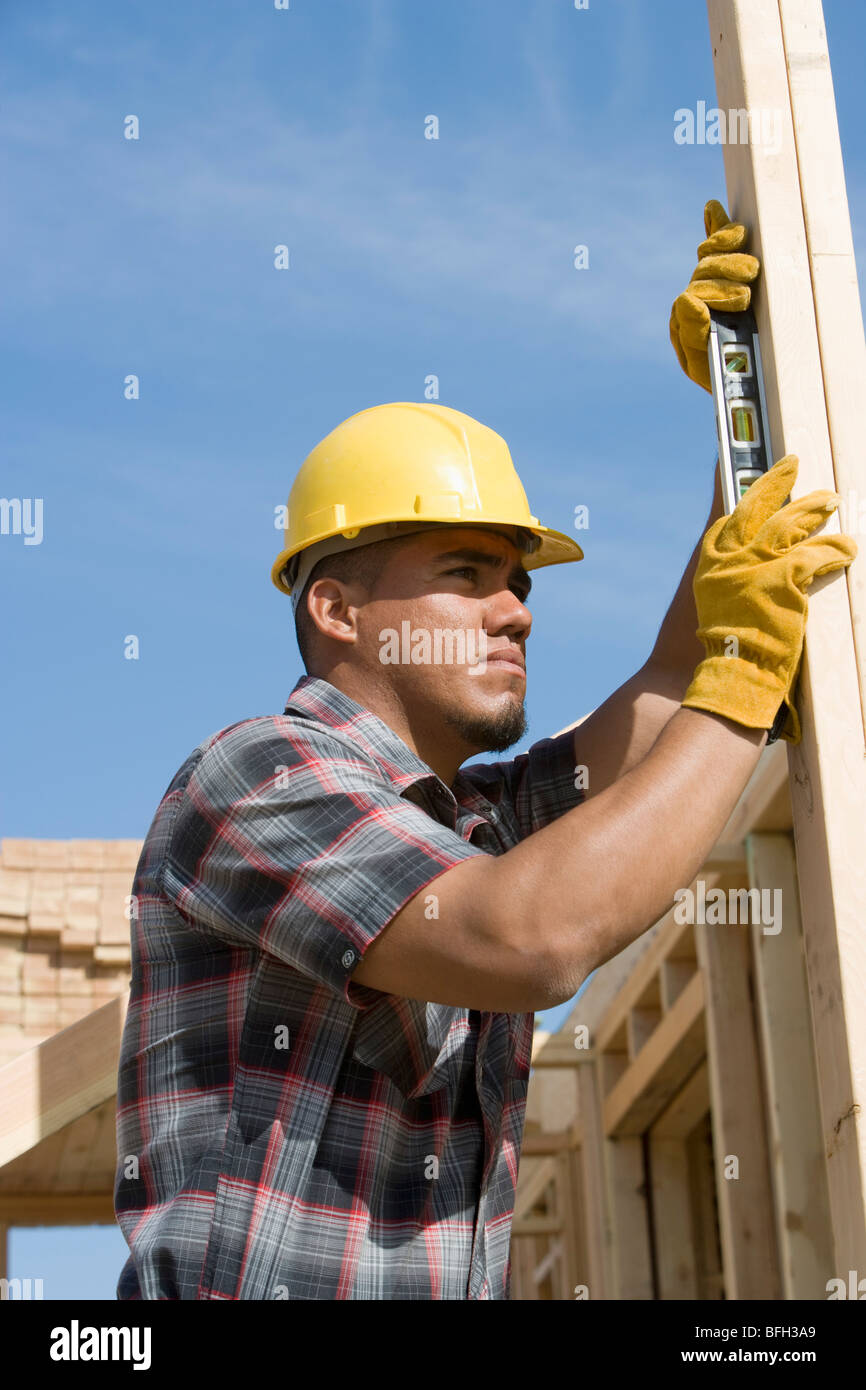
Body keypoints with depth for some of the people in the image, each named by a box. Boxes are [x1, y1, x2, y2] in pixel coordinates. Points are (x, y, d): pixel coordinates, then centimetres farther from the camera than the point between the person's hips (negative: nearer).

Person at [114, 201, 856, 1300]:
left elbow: (670, 713, 13)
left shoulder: (478, 825, 14)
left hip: (456, 1285, 7)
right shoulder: (254, 779, -10)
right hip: (250, 1286, -7)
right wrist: (741, 675, -15)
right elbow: (529, 940, -22)